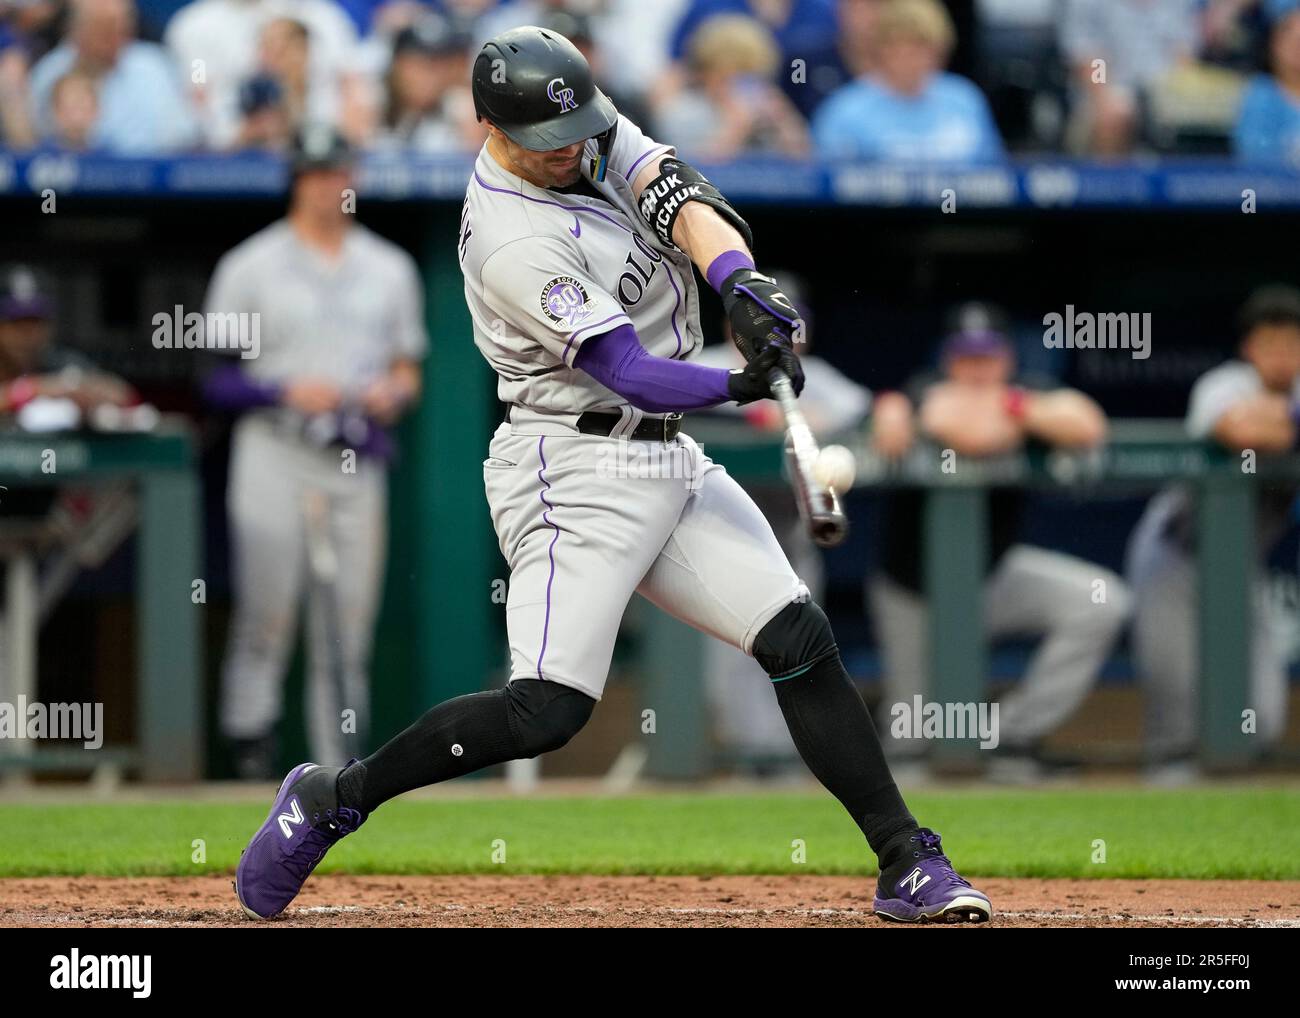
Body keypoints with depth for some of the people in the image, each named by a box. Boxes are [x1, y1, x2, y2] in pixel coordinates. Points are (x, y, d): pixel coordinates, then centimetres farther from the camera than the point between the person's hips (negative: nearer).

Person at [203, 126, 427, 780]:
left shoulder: (390, 270, 16)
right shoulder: (251, 266, 3)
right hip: (275, 457, -3)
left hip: (358, 462, 3)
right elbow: (218, 379, 0)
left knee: (349, 622, 1)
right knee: (267, 609, -7)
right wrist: (287, 391, -15)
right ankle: (249, 744, -2)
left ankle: (338, 767, 4)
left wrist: (393, 393, -3)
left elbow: (408, 370, 19)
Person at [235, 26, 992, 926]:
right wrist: (737, 387, -43)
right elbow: (632, 373, -26)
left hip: (667, 463, 8)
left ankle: (907, 864, 4)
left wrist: (741, 281, -31)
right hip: (575, 470, -8)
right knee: (548, 710, -16)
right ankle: (332, 798, 2)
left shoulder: (590, 133, 3)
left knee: (801, 639, 0)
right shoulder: (515, 244, -21)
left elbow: (681, 198, -11)